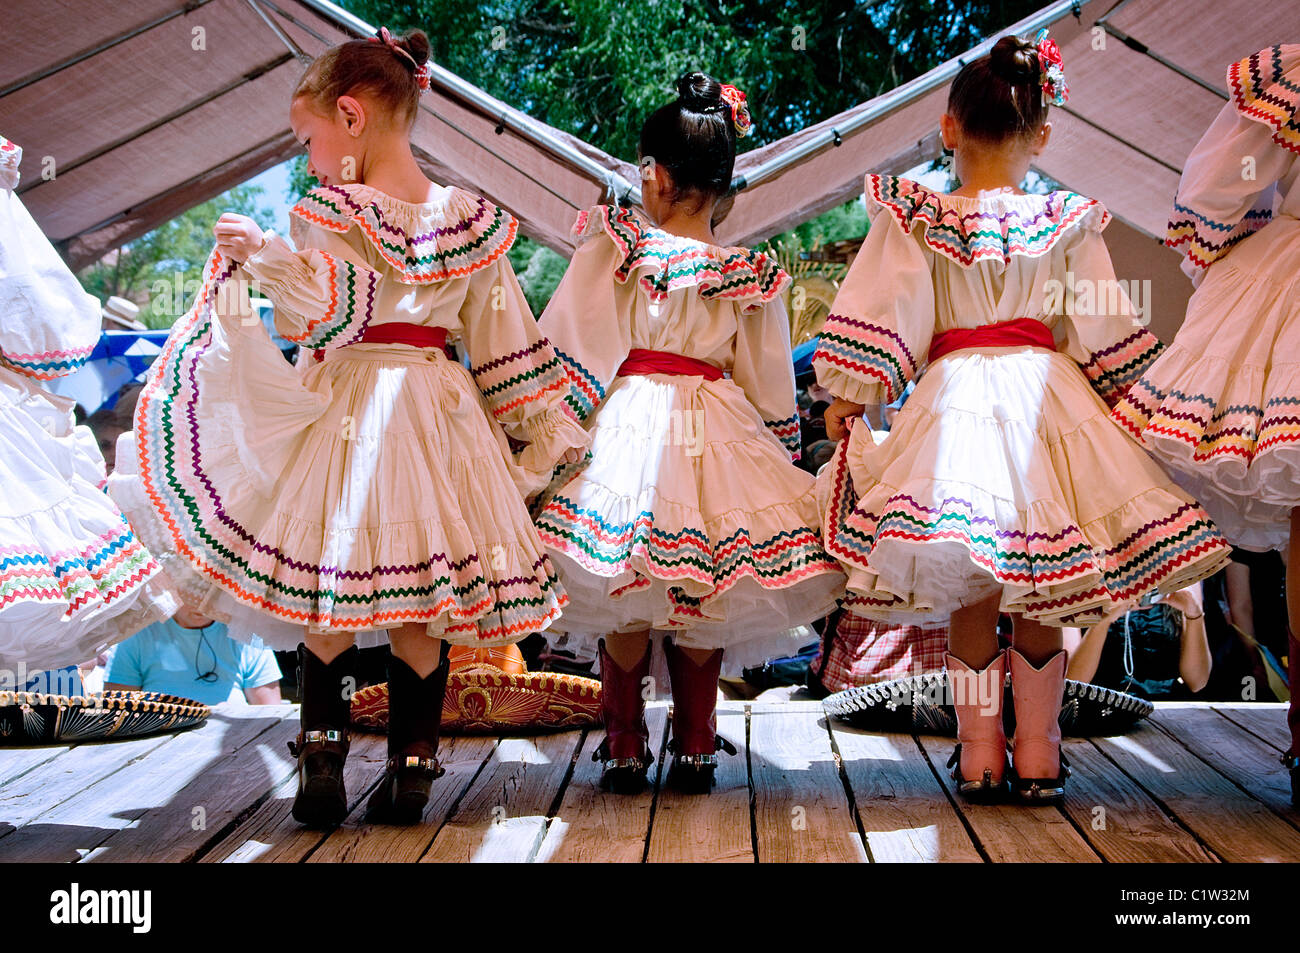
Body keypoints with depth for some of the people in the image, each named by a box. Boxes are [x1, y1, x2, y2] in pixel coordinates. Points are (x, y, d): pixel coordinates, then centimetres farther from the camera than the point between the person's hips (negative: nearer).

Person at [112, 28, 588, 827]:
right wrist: (549, 430, 17)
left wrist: (267, 256, -18)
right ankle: (411, 770, 11)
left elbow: (335, 310, -18)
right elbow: (507, 342, 11)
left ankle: (324, 766, 5)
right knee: (421, 605, 7)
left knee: (326, 588, 6)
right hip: (439, 415, 4)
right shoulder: (468, 219, 8)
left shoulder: (331, 213, -7)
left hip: (347, 411, -4)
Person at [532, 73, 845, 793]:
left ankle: (626, 749, 14)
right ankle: (696, 748, 19)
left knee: (621, 602, 9)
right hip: (719, 434, 2)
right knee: (704, 605, 13)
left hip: (626, 422, -2)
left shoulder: (612, 246, -4)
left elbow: (567, 358, -5)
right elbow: (772, 389, 8)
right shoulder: (753, 276, 2)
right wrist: (781, 462, 21)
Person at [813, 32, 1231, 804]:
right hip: (1043, 394, 1)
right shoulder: (1067, 222, 4)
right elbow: (1105, 331, 8)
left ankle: (981, 753, 12)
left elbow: (883, 318, -1)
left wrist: (848, 397, 5)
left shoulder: (914, 219, 0)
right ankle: (1039, 755, 15)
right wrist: (1125, 399, 20)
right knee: (1043, 595, 9)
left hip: (954, 396, 0)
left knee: (970, 591, 7)